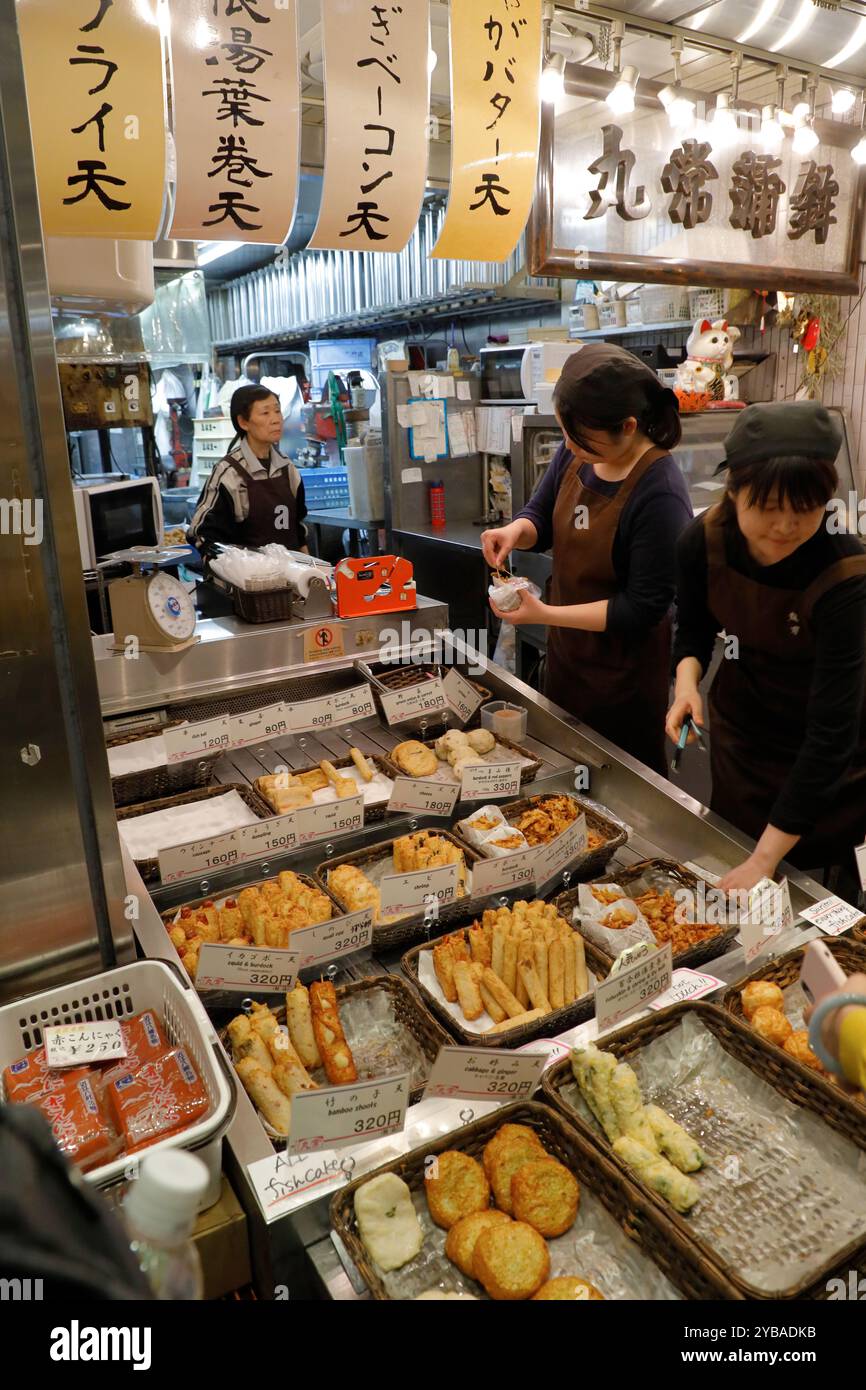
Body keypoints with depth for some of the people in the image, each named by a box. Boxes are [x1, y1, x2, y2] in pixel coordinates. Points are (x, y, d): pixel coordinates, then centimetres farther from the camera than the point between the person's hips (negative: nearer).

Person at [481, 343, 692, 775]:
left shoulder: (660, 495, -27)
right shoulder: (575, 453, -7)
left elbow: (643, 608, -23)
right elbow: (541, 515, 8)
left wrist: (544, 613, -27)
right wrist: (516, 530, -16)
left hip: (623, 675, -7)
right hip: (565, 653, 7)